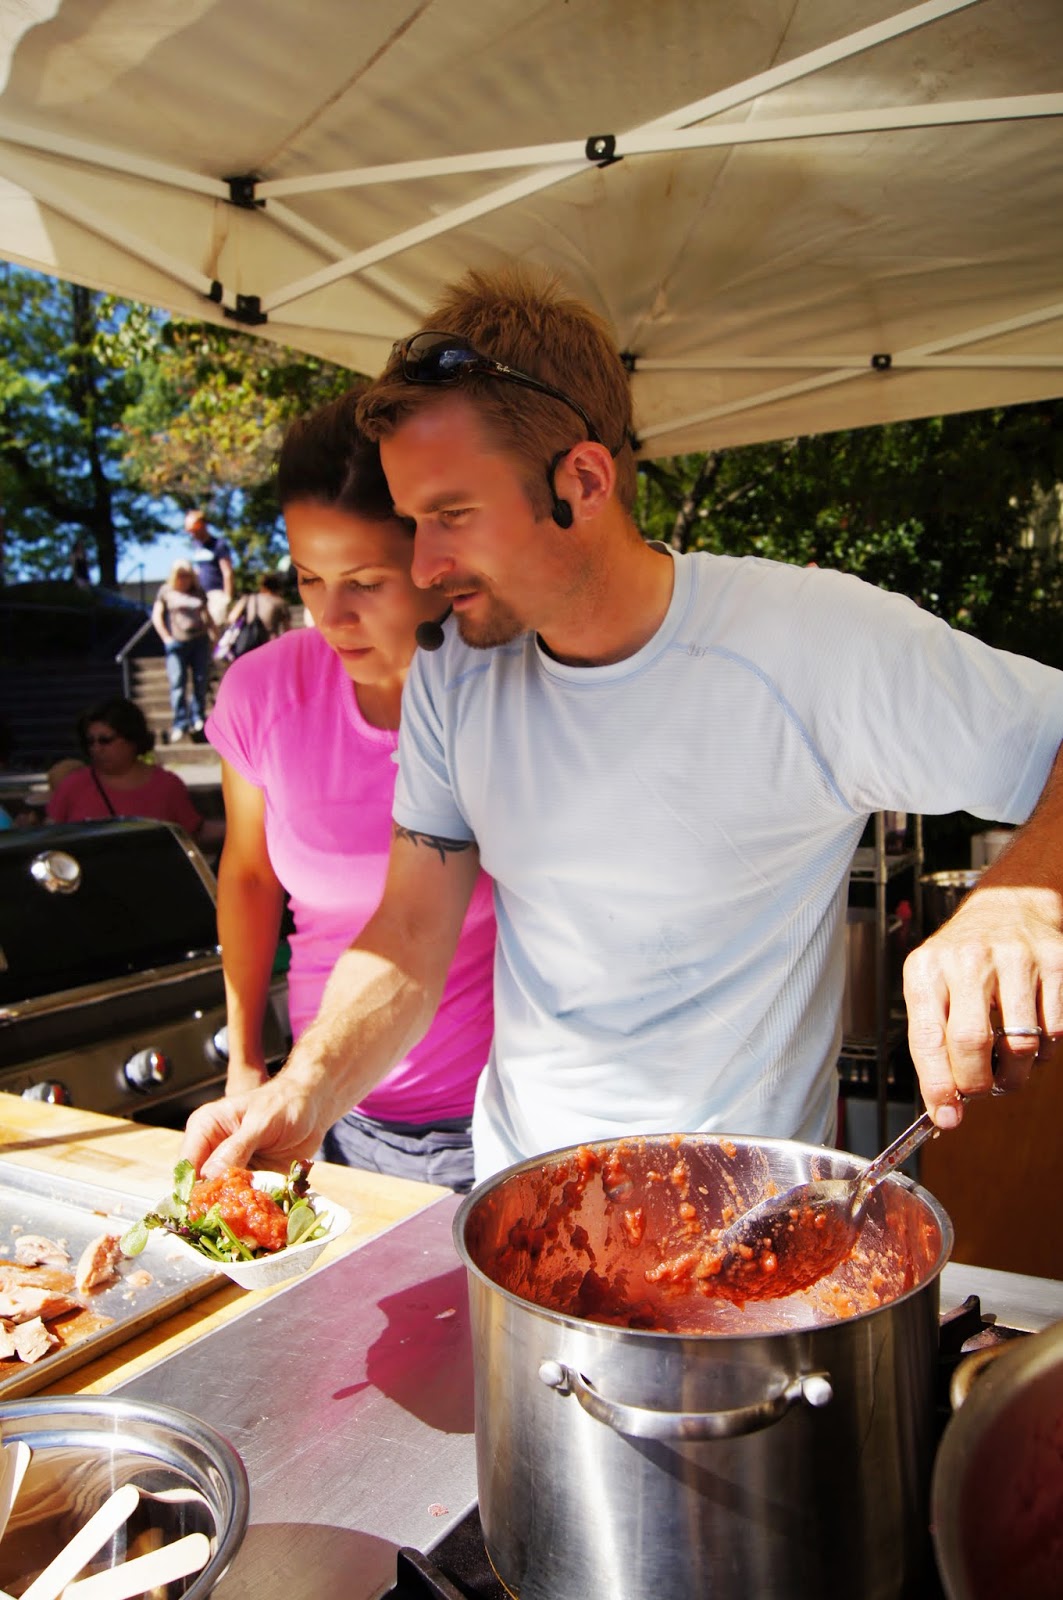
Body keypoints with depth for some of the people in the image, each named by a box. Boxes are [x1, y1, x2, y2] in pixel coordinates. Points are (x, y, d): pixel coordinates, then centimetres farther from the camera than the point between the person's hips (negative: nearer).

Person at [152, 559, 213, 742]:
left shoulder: (199, 592, 12)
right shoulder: (166, 592, 5)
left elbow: (206, 615, 21)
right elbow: (156, 616, 5)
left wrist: (211, 634, 11)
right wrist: (166, 638, -4)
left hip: (200, 640, 3)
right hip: (177, 642, -3)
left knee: (200, 682, 5)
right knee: (178, 684, -7)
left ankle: (198, 719, 18)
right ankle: (180, 725, -6)